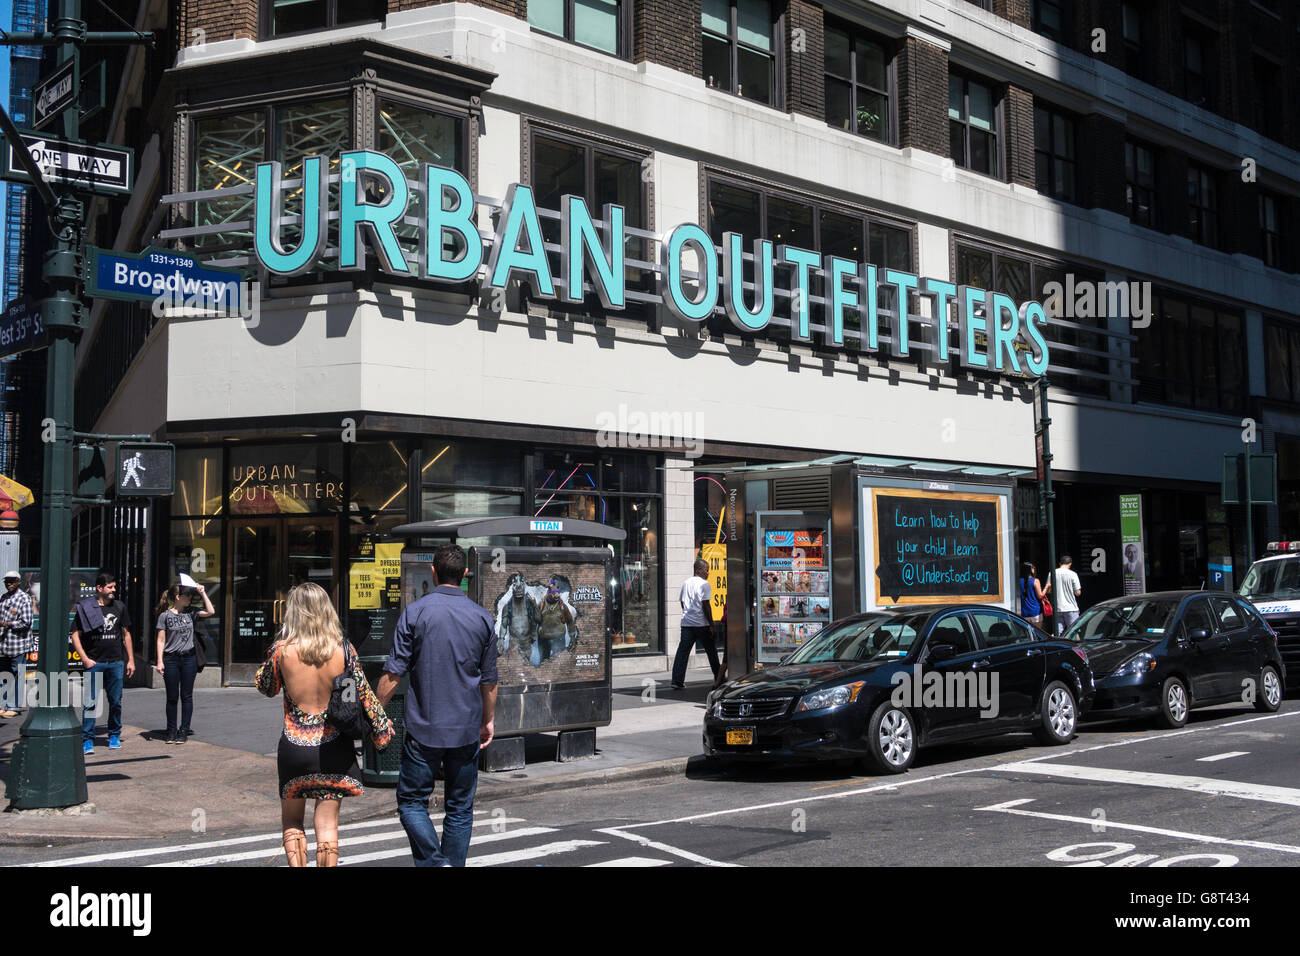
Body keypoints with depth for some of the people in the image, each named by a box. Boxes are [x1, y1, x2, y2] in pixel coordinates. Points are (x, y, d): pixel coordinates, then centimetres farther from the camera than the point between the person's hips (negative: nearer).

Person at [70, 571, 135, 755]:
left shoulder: (119, 607, 10)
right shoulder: (85, 607, -1)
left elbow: (126, 634, 16)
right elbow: (75, 635, 0)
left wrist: (131, 660, 12)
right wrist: (85, 659, -9)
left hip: (116, 662, 3)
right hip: (94, 663, -3)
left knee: (116, 701, 7)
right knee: (90, 702, -5)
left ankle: (114, 736, 20)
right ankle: (87, 740, 1)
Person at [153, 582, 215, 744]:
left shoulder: (190, 613, 7)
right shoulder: (165, 615, -2)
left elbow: (210, 612, -2)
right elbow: (161, 640, -2)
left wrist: (203, 593, -1)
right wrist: (160, 661, -7)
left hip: (189, 658, 3)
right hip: (171, 659, -3)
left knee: (186, 696, 3)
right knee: (172, 697, 3)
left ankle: (184, 730, 8)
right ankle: (171, 731, 13)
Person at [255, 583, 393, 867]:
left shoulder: (282, 650, -9)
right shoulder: (343, 650, -7)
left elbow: (265, 687, 8)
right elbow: (364, 695, 0)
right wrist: (382, 728, 12)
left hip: (294, 746, -1)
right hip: (334, 747, 1)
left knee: (291, 822, 18)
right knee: (327, 824, 9)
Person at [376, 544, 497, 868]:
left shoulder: (415, 613, -7)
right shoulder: (482, 617, 2)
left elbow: (393, 673, -8)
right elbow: (489, 680, 9)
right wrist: (489, 719, 22)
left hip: (424, 728, -3)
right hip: (466, 730, 3)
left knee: (411, 801, 8)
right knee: (460, 808, 12)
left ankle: (435, 862, -8)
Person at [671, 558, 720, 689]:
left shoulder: (685, 583, 13)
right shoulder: (704, 584, -9)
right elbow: (706, 605, -13)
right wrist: (711, 625, -9)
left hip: (686, 623, 5)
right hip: (701, 624, -5)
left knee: (682, 651, 1)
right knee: (711, 651, 9)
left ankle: (677, 681, -6)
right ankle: (718, 678, 18)